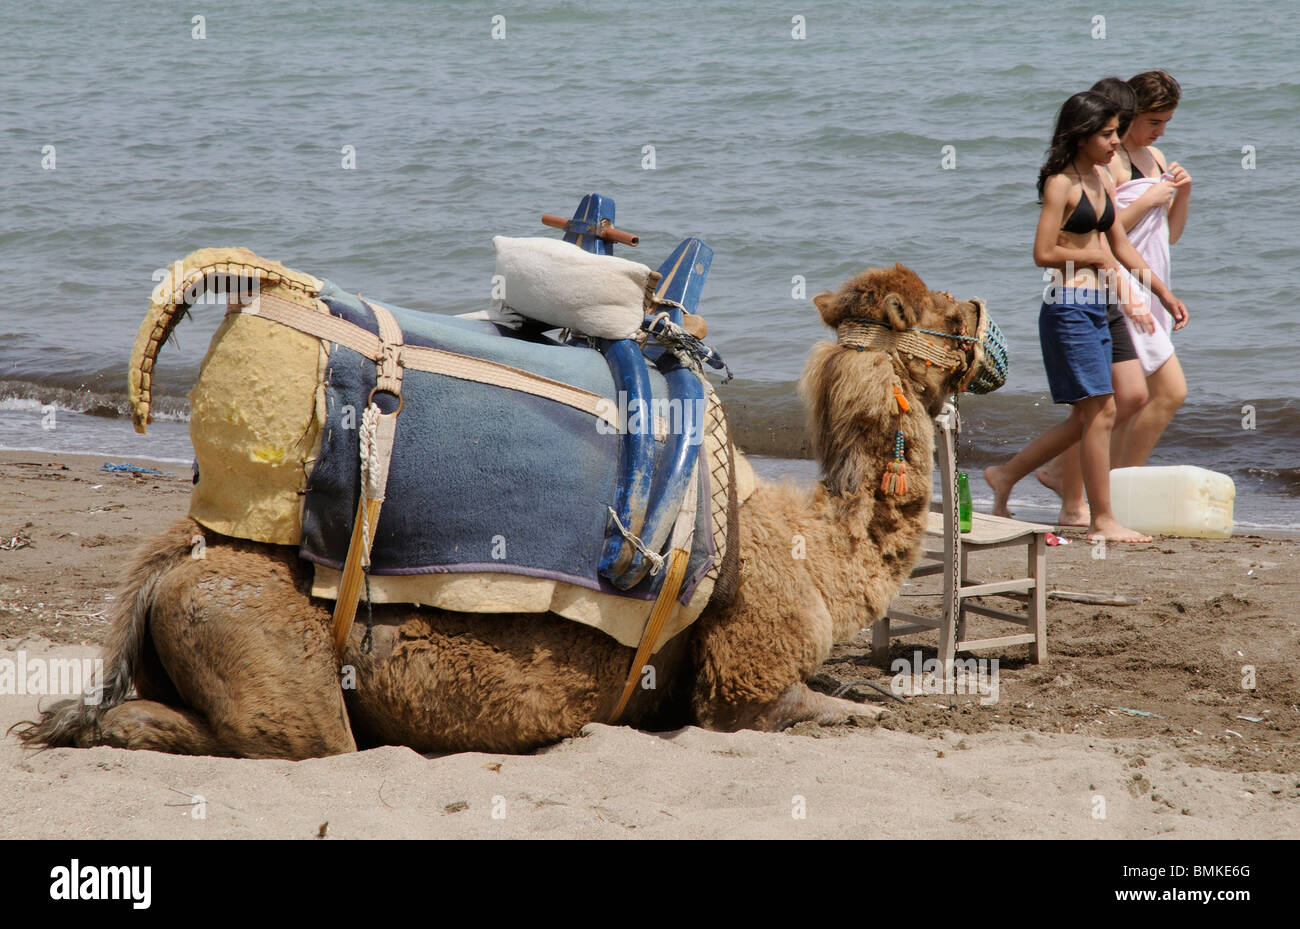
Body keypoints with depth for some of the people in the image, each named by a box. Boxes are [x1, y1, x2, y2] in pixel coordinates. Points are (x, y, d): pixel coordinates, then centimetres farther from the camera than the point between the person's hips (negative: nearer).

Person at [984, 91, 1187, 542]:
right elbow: (1043, 253, -17)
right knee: (1100, 412, -7)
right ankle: (1102, 521, -1)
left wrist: (1164, 292, 19)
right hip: (1068, 306, -9)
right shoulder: (1061, 183, -11)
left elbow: (1121, 245, 21)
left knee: (1089, 416, 11)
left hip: (1096, 309, 9)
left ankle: (1005, 475, 22)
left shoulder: (1102, 179, 14)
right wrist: (1097, 255, -6)